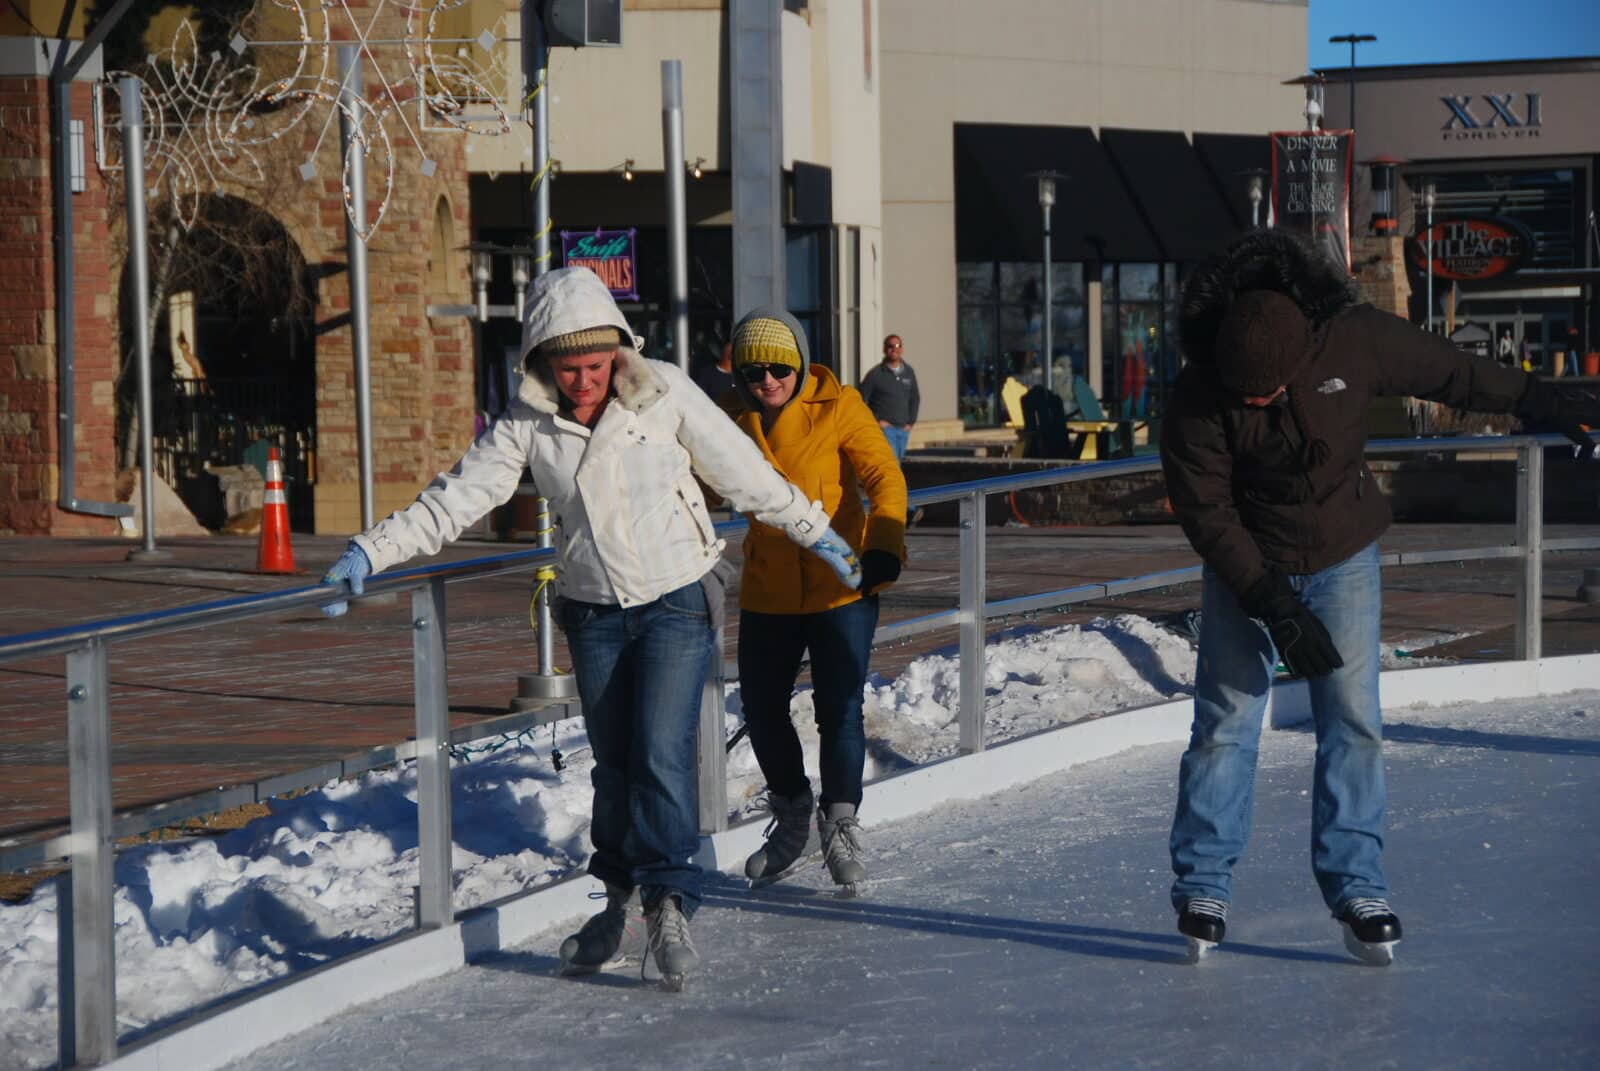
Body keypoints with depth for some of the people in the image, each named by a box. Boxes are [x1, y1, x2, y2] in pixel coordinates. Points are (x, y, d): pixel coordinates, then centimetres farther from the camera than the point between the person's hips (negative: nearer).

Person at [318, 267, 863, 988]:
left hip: (677, 604, -3)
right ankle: (622, 910, 16)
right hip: (594, 614, 3)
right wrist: (372, 550, -11)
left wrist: (815, 531, 9)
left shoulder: (665, 395, -9)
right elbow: (456, 496, -3)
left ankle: (667, 904, -7)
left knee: (661, 755, -13)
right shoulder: (528, 424, -5)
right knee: (613, 763, 6)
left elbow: (744, 473, 1)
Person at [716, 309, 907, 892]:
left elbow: (884, 476, -15)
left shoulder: (837, 407, -10)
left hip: (842, 587, -4)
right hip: (767, 593, 4)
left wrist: (884, 544, -30)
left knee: (839, 709, -6)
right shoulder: (732, 418, 0)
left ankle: (841, 827, 13)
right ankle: (792, 818, 31)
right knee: (761, 707, 8)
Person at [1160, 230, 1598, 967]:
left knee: (1353, 721, -4)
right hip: (1244, 565, -1)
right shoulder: (1200, 394, -22)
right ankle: (1202, 887, 7)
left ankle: (1355, 888, 4)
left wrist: (1539, 403, 9)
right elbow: (1205, 510, -17)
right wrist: (1272, 605, -20)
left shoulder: (1355, 341, -19)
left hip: (1342, 559, 1)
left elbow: (1452, 374, -2)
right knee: (1225, 722, -4)